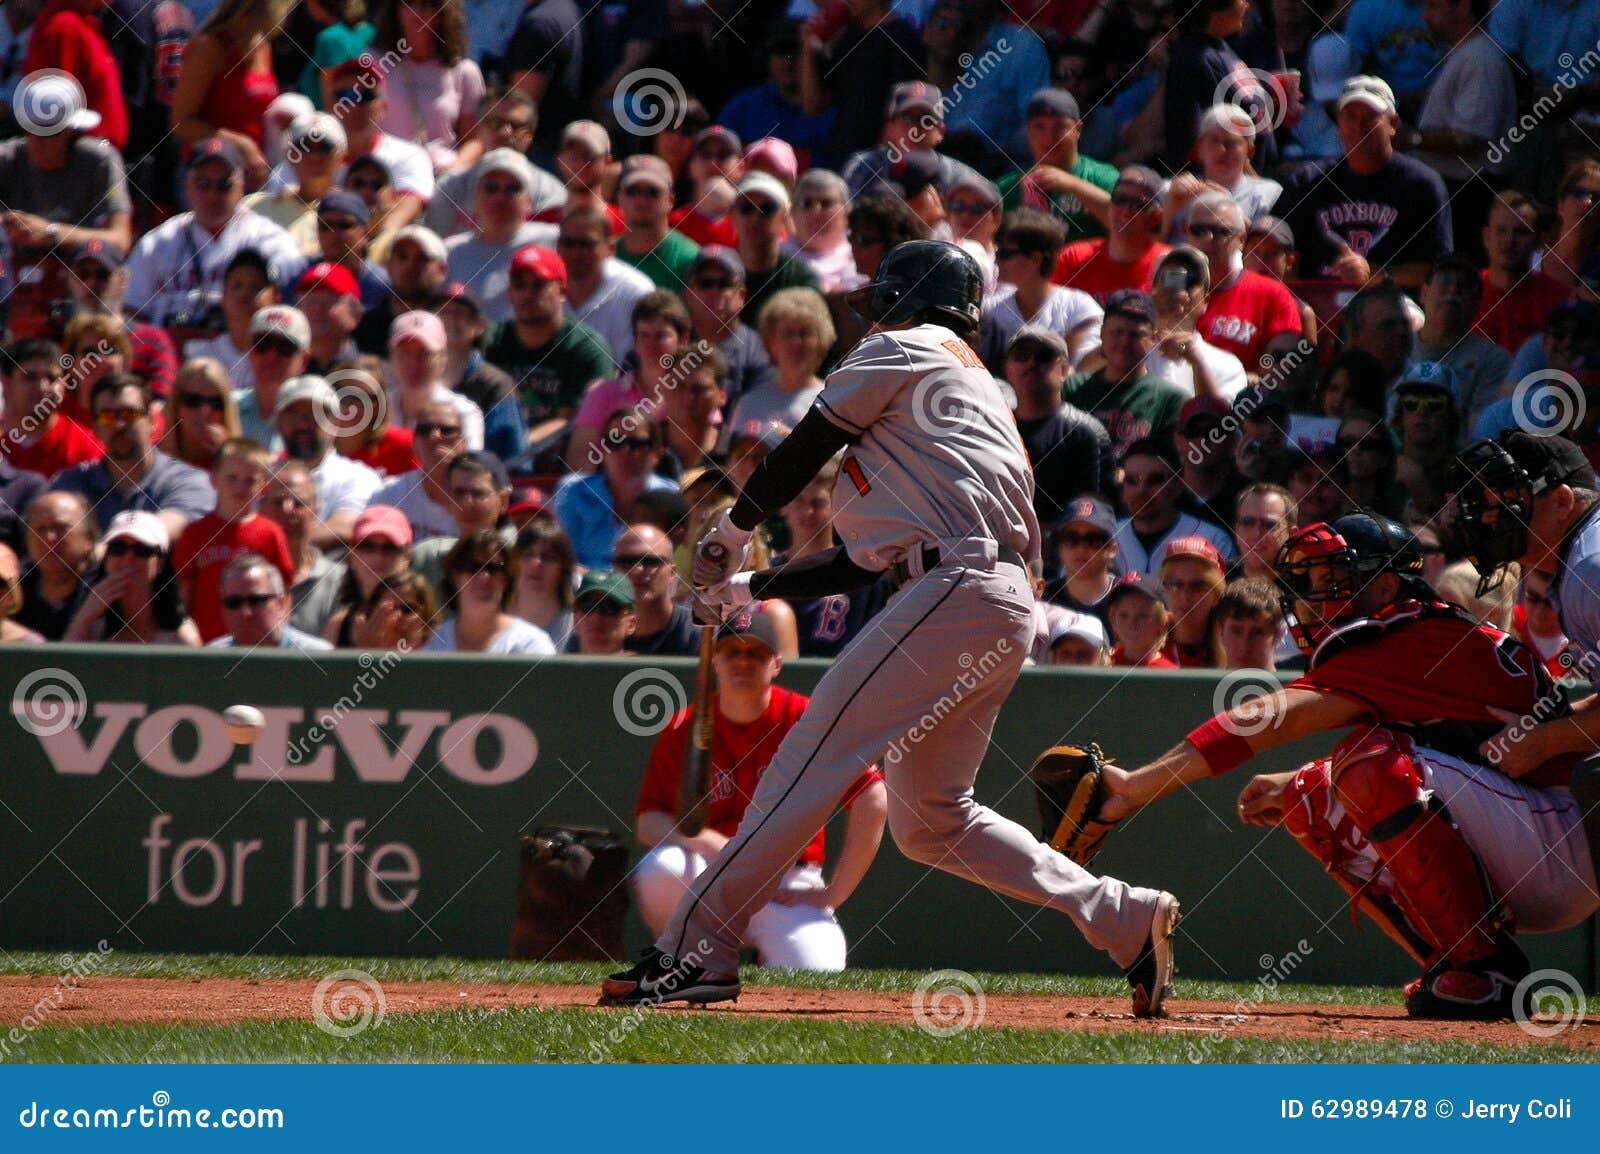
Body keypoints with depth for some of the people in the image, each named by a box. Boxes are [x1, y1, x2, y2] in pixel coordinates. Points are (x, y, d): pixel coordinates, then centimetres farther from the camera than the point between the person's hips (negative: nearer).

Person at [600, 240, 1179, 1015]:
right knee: (929, 820, 14)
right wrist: (752, 586, 31)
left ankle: (697, 950, -16)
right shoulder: (971, 386, 32)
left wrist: (733, 529, 20)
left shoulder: (904, 348, 6)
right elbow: (866, 558, 30)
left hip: (956, 592, -9)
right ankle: (1125, 919, 10)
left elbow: (805, 450, 5)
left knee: (811, 762, -12)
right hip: (1005, 609, 9)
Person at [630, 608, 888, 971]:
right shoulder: (685, 729, 0)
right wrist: (707, 842, -25)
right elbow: (648, 822, -4)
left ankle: (771, 958, 13)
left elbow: (873, 804, -10)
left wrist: (834, 893, -11)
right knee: (662, 866, -33)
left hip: (788, 886, -1)